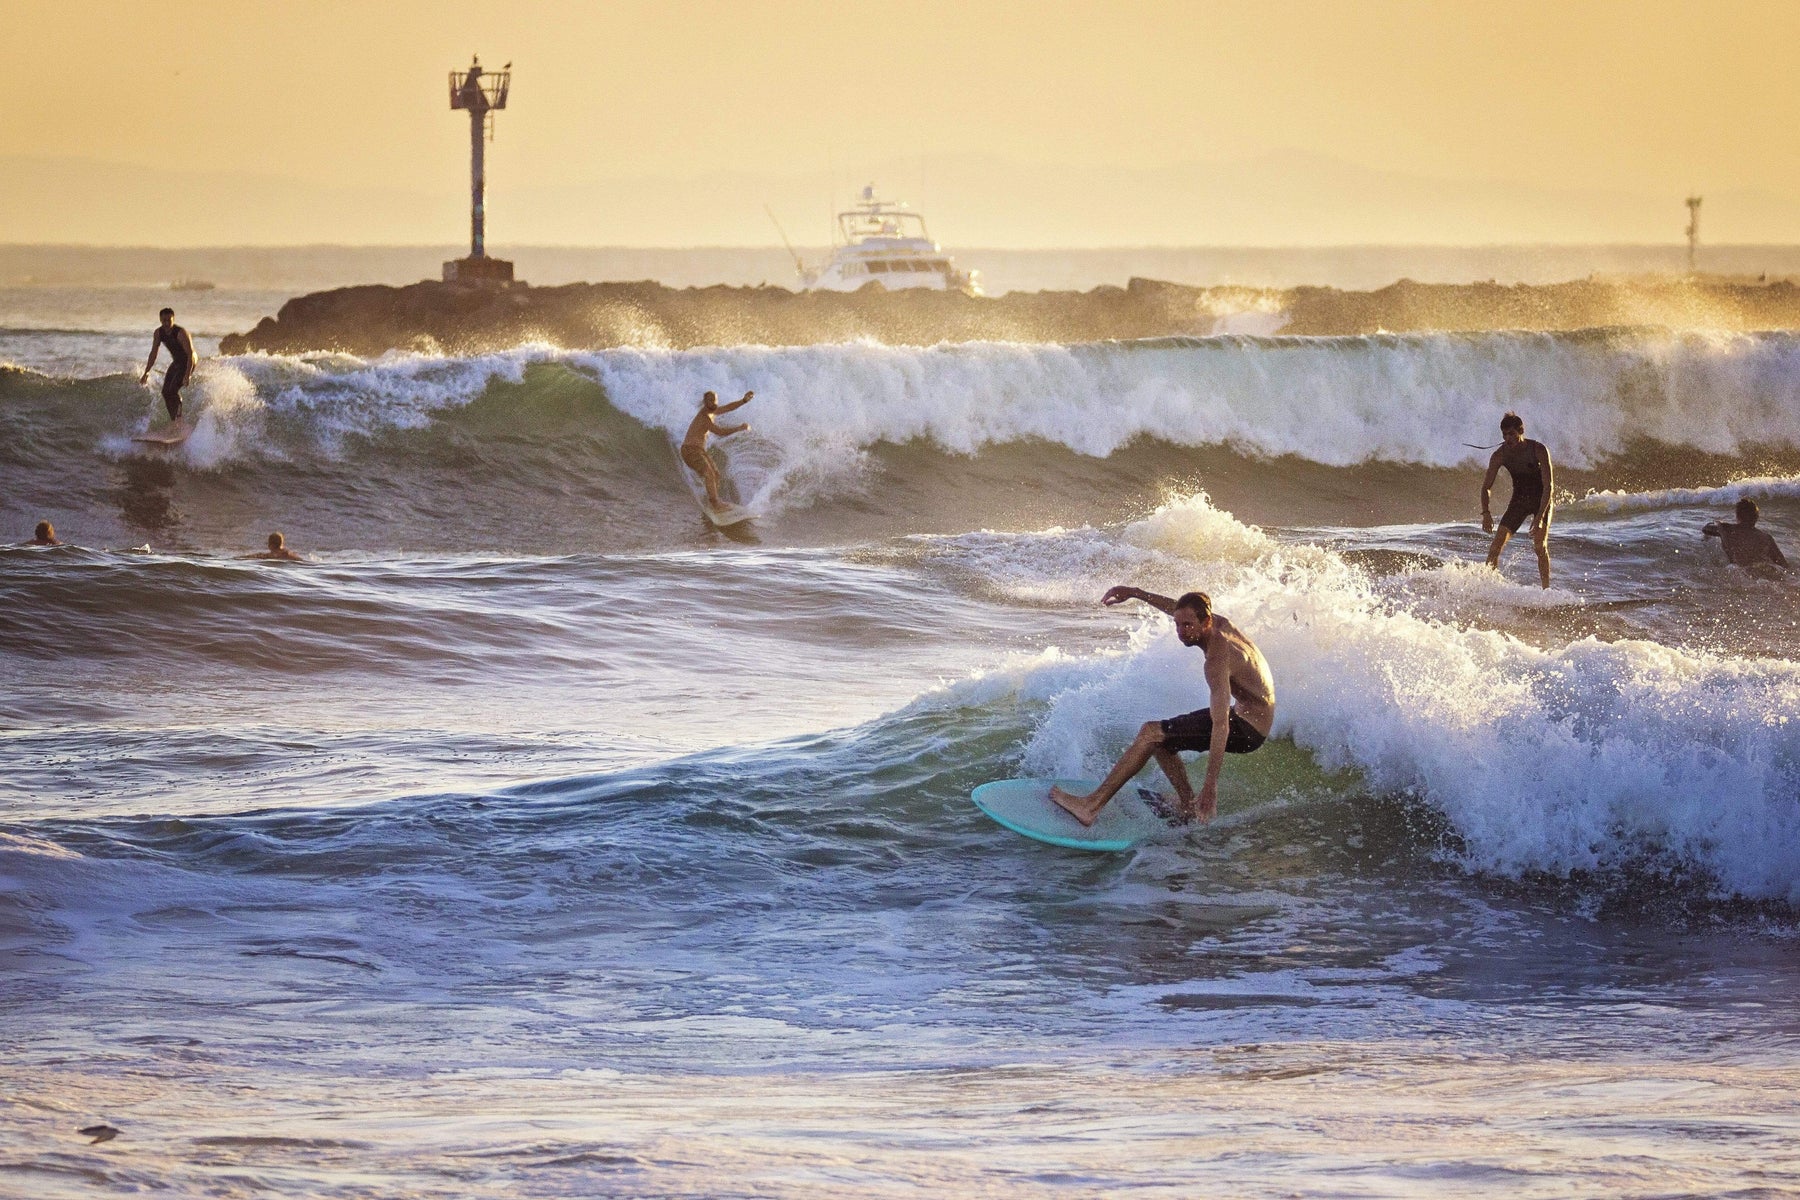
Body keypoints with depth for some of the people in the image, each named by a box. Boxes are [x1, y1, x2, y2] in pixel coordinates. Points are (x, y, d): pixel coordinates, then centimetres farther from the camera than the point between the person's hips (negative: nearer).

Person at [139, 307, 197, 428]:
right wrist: (146, 373, 2)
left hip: (188, 363, -7)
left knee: (173, 390, -20)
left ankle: (179, 419, -14)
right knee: (166, 392, 0)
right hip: (176, 362, 7)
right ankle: (174, 421, 8)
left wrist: (187, 375, -34)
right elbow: (153, 353, 4)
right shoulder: (158, 333, -6)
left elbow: (190, 354, -28)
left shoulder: (181, 333, -27)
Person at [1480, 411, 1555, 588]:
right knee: (1496, 546, -7)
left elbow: (1549, 486, -25)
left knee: (1540, 545, -21)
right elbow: (1486, 487, -5)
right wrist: (1486, 512, -20)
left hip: (1541, 500, -4)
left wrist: (1540, 517, -34)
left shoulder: (1539, 450, -23)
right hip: (1519, 499, 4)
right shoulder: (1501, 454, -13)